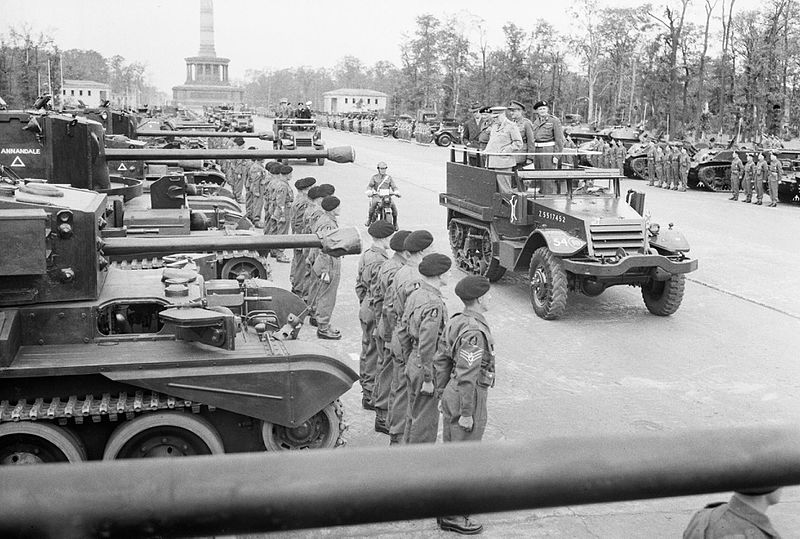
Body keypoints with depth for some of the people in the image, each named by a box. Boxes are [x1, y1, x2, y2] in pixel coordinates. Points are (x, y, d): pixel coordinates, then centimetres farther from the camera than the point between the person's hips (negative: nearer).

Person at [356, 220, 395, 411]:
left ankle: (365, 385, 38)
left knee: (367, 350, 22)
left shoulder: (365, 255, 5)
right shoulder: (380, 262, -25)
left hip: (366, 309, 10)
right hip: (377, 313, -10)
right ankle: (370, 396, 10)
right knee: (375, 354, 1)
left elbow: (359, 285, 14)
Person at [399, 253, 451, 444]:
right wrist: (428, 380, -19)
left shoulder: (415, 295, 4)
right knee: (426, 420, 4)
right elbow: (427, 346, -26)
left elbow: (403, 331, 12)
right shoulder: (434, 304, -25)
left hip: (413, 364, 9)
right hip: (427, 367, -9)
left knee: (413, 414, 22)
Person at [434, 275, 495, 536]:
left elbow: (442, 361, 11)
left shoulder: (455, 322, 5)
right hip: (469, 399, -9)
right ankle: (453, 516, 12)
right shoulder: (475, 332, -24)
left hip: (452, 395, 9)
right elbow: (467, 375, -24)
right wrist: (466, 413, -19)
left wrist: (442, 395, 19)